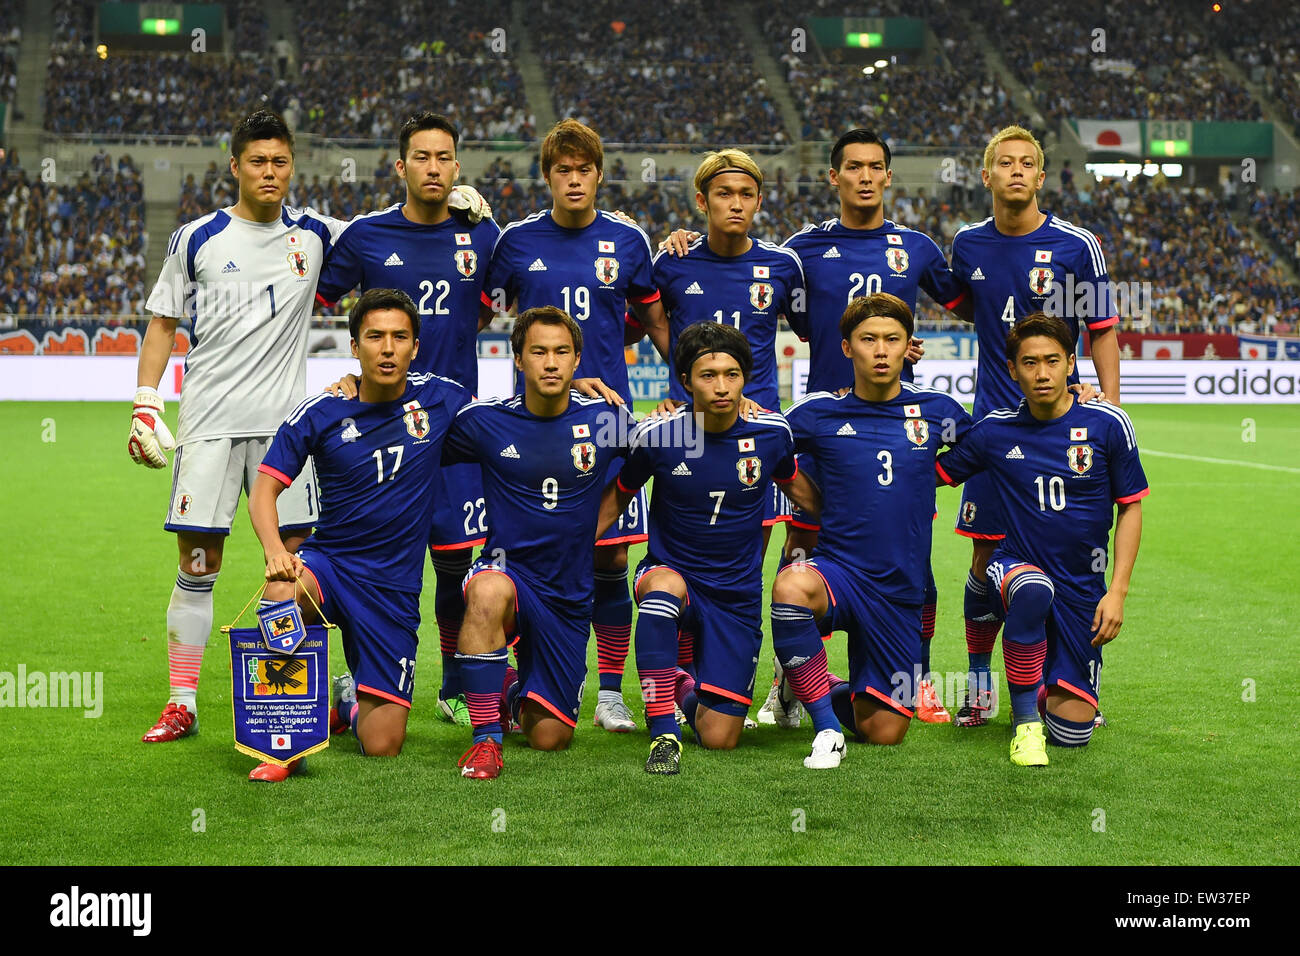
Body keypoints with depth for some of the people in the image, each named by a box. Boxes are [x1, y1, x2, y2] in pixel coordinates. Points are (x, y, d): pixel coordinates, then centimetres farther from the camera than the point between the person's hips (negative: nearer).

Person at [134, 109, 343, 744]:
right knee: (197, 564, -1)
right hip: (209, 421, -1)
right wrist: (145, 406, 1)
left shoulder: (313, 234, 8)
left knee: (294, 557, 0)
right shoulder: (196, 239, 6)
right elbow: (162, 323, 10)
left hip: (285, 421, 1)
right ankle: (181, 704, 7)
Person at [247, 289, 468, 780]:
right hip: (328, 561, -1)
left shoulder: (440, 398, -1)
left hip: (394, 586, 1)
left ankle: (353, 697, 34)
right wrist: (274, 549, -25)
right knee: (282, 592, -39)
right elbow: (264, 490, -5)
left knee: (382, 746, -5)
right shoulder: (319, 413, -5)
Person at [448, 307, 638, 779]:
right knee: (489, 591, -41)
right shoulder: (485, 420, -6)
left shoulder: (605, 419, -3)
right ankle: (486, 737, -26)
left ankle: (517, 695, 41)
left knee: (550, 738, 3)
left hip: (570, 594, 2)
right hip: (508, 571, -2)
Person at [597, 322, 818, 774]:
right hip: (670, 572, -1)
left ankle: (686, 688, 34)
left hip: (738, 596, 1)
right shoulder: (657, 435, -12)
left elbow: (801, 489, 13)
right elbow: (616, 497, 5)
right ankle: (664, 734, -29)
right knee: (663, 587, -41)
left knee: (719, 738, -3)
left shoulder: (771, 432, -8)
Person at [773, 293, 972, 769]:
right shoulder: (818, 412, 0)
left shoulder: (936, 409, 3)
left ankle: (838, 695, 39)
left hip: (900, 591, 2)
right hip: (837, 568, -2)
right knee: (792, 586, -38)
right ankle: (827, 727, -20)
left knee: (884, 733, 2)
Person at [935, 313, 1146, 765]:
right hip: (1017, 568, 0)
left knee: (1071, 731, -4)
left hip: (1083, 587, 1)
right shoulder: (995, 430, -3)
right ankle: (1025, 718, -21)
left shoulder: (1107, 424, -6)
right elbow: (934, 472, 10)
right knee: (1034, 589, -41)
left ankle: (1046, 690, 34)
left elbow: (1130, 508, 1)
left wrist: (1117, 591, -7)